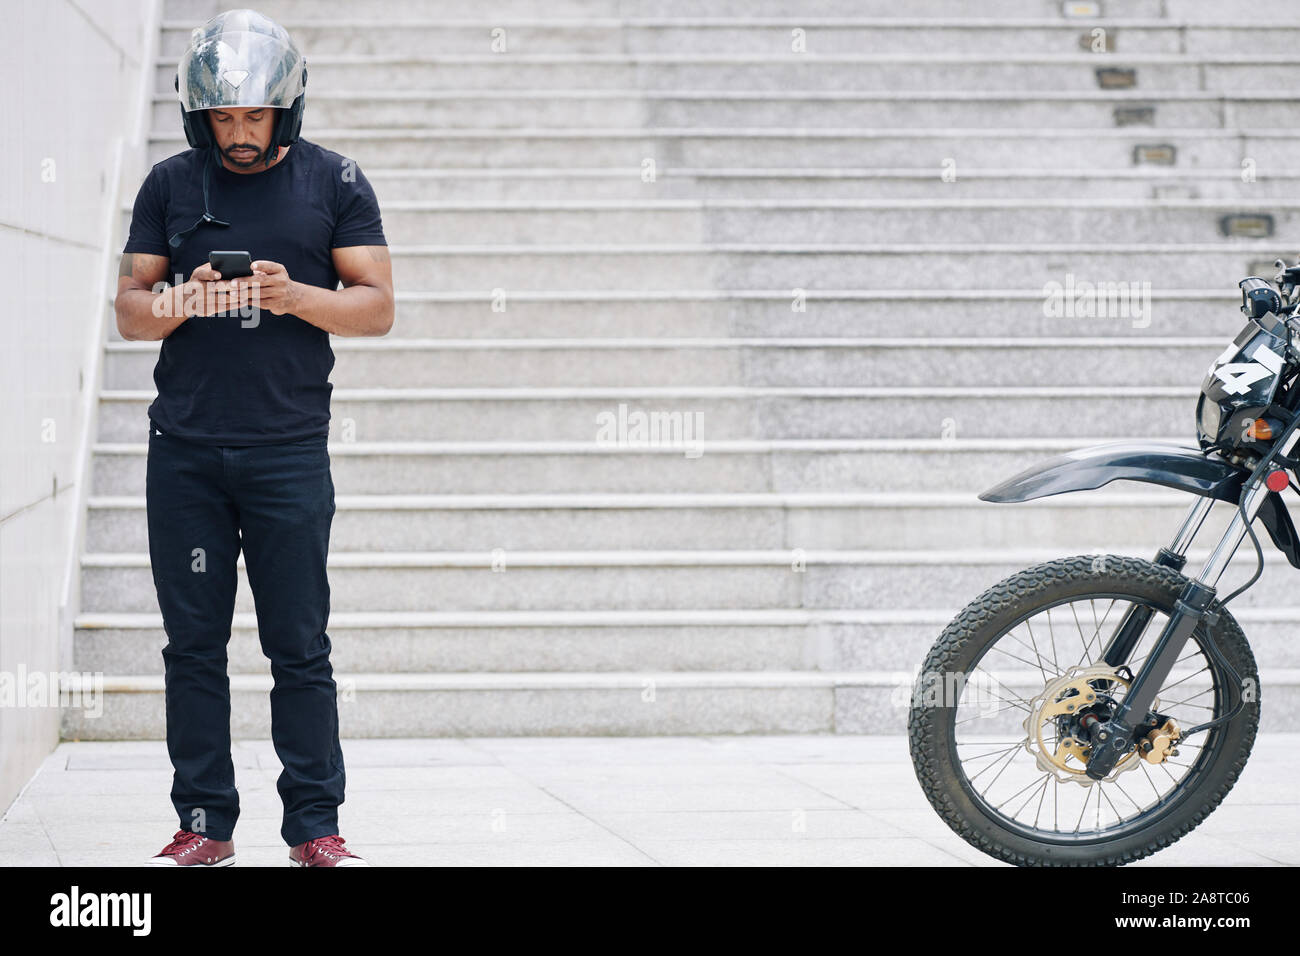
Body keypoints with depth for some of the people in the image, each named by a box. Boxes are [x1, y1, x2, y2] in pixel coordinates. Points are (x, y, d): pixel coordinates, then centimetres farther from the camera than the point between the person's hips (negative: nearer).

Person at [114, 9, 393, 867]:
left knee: (300, 648, 0)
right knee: (194, 644, 4)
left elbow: (377, 306, 2)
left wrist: (294, 296, -15)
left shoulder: (335, 183, 5)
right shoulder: (170, 185, 9)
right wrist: (177, 303, -13)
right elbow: (130, 310, 9)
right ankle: (204, 825, 11)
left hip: (289, 449, -2)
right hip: (185, 450, 2)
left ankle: (315, 827, 6)